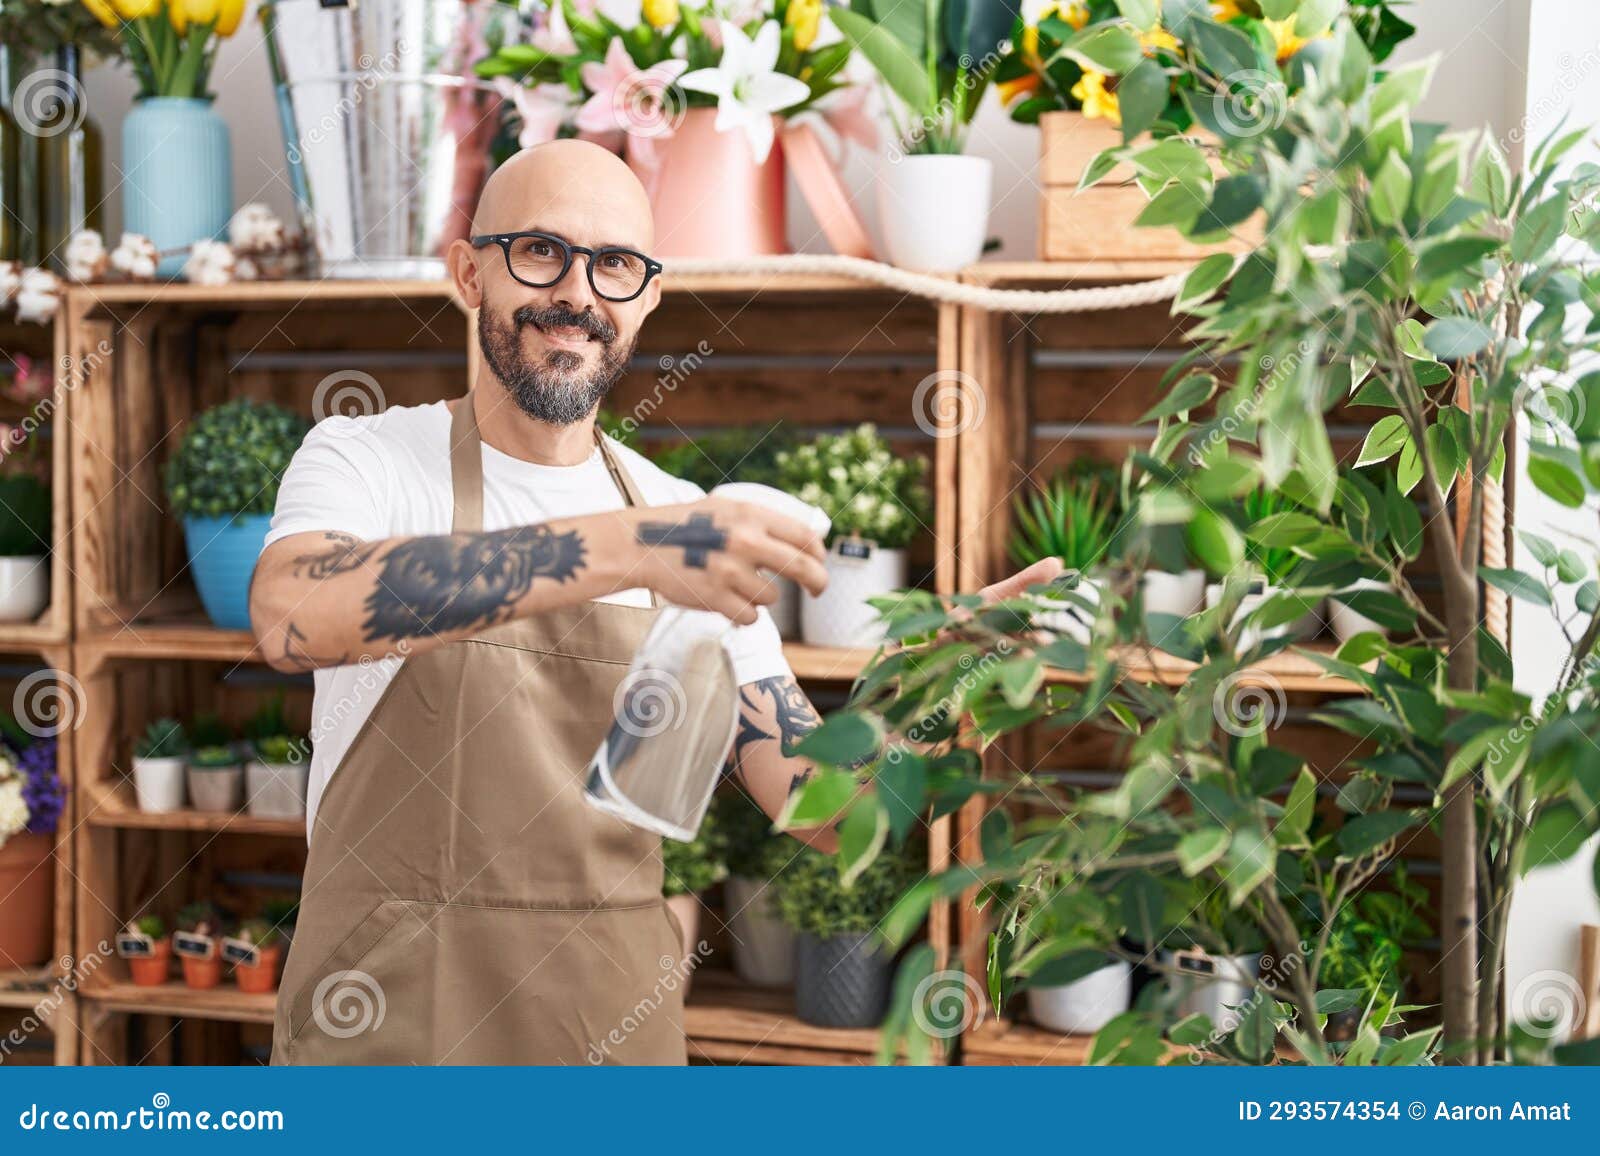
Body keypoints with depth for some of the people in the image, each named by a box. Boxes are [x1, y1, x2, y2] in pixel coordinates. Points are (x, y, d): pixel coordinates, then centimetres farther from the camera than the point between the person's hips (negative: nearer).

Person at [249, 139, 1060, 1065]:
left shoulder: (688, 525, 3)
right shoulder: (366, 460, -7)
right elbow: (294, 614, -32)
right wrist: (620, 550, -40)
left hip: (617, 1027, 4)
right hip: (385, 1029, -4)